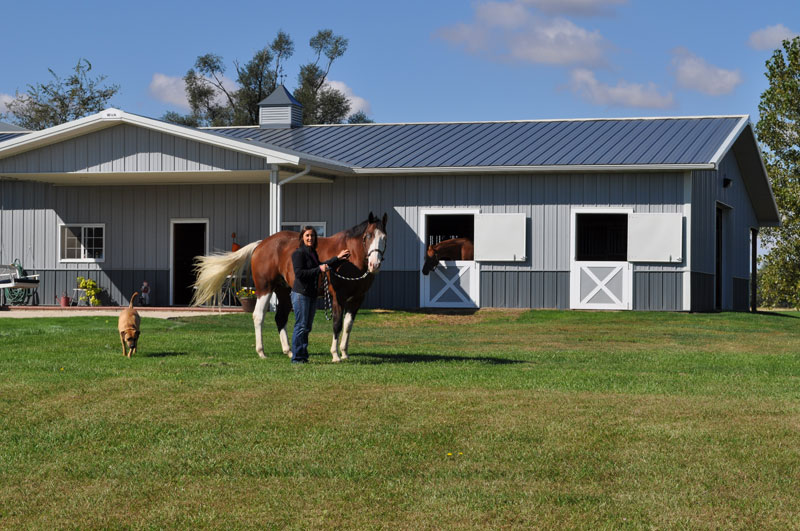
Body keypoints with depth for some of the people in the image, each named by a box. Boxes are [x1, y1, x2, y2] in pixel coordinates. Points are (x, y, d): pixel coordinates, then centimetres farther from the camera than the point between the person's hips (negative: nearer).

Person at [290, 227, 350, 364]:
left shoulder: (313, 252, 14)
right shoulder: (299, 253, -11)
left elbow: (321, 265, 29)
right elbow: (299, 273, -19)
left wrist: (338, 258, 27)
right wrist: (318, 269, -20)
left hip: (312, 294, 8)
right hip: (300, 294, -8)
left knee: (307, 327, 11)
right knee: (301, 326, -7)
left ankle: (303, 356, 16)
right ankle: (296, 357, -3)